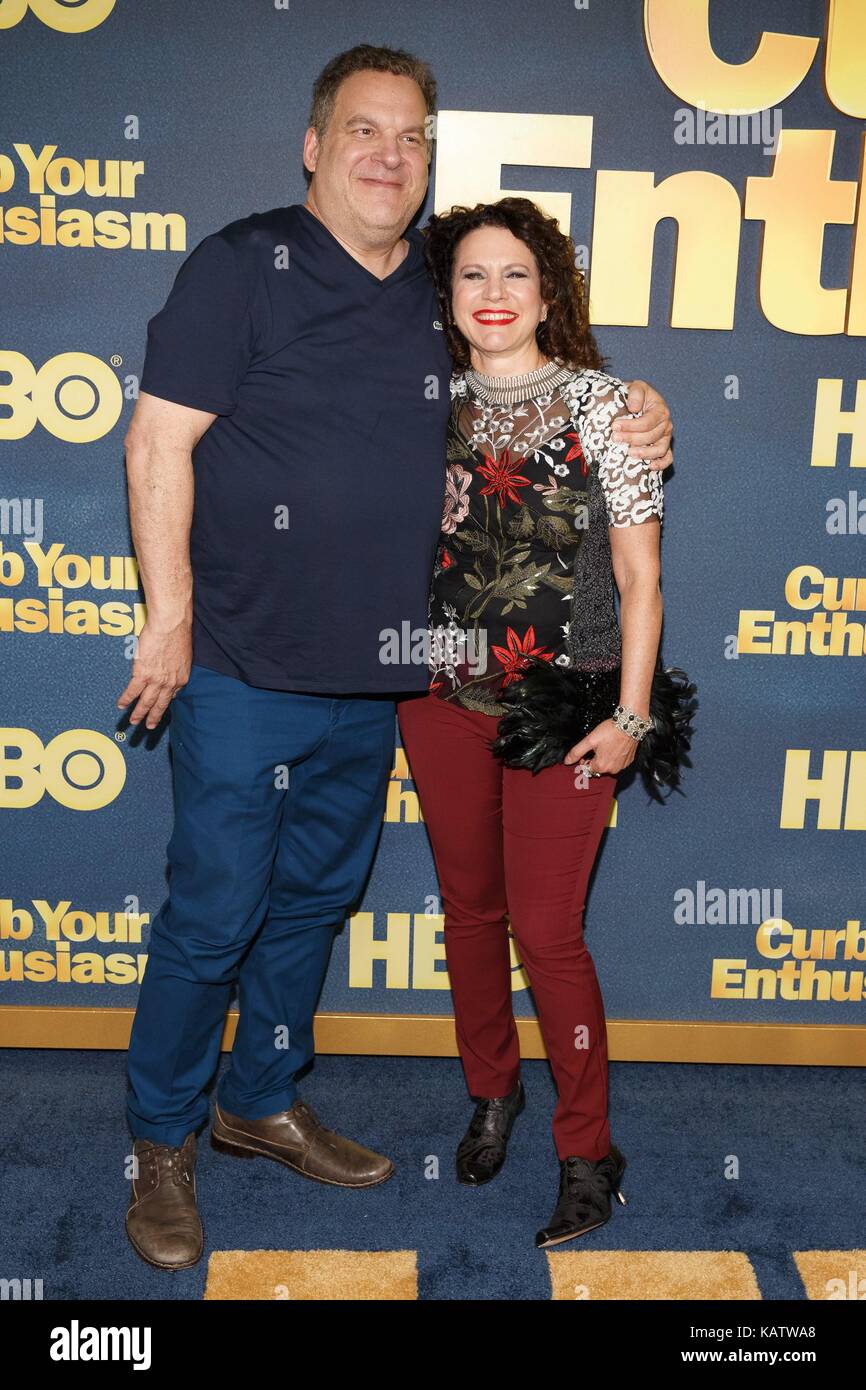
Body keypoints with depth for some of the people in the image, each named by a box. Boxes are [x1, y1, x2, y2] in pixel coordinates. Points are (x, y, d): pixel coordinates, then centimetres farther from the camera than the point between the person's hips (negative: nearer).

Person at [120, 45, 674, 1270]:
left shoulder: (442, 298, 13)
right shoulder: (245, 263, -4)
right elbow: (160, 441, -8)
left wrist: (630, 429, 7)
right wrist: (171, 614, -12)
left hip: (372, 683, 6)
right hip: (244, 673, -6)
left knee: (314, 901, 17)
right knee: (214, 916, 2)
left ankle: (264, 1103, 37)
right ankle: (162, 1144, 23)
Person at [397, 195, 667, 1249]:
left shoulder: (601, 404, -2)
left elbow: (639, 576, -4)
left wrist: (629, 715, -8)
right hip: (444, 698, 4)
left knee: (546, 930, -2)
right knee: (469, 911, 14)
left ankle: (588, 1154, 18)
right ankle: (492, 1093, 37)